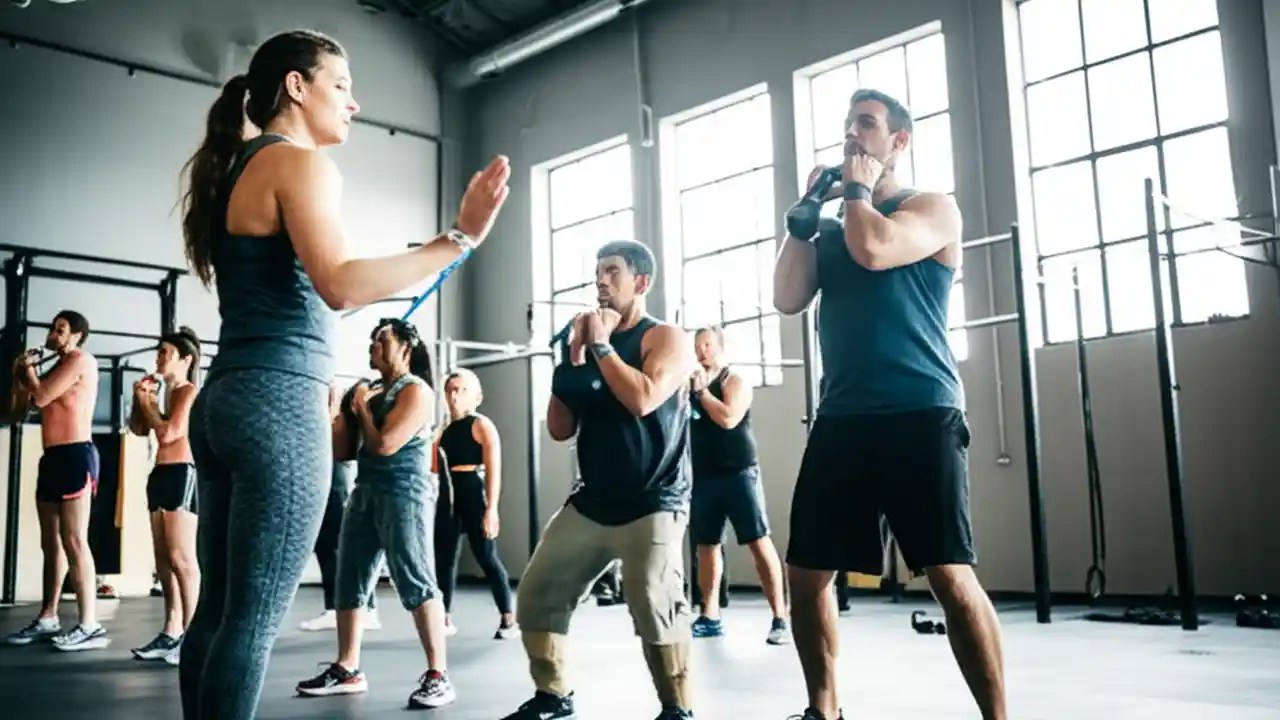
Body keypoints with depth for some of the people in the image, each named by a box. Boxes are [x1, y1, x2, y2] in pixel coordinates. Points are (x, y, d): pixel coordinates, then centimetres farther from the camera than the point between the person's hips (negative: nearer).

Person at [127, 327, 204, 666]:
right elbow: (138, 429, 19)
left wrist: (146, 401, -3)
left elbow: (168, 433, -16)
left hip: (181, 474, -9)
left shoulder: (190, 392, -6)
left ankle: (191, 635, -13)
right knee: (164, 559, 7)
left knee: (181, 558, -13)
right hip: (161, 474, 9)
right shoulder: (167, 393, 19)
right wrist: (140, 398, 7)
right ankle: (171, 633, 11)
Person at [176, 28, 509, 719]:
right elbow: (339, 285, -21)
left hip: (227, 400, 10)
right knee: (253, 619, -6)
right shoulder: (300, 164, -6)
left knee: (218, 607, 12)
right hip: (280, 402, -10)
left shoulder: (237, 170, 22)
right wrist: (458, 238, -22)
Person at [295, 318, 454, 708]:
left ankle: (437, 676, -10)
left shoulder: (416, 390, -6)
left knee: (416, 583, -11)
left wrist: (362, 407, -4)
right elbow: (343, 450, 17)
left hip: (405, 493, -9)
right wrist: (334, 412, 5)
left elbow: (384, 444, -18)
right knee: (349, 581, 10)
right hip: (365, 492, 9)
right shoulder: (368, 389, 16)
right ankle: (347, 669, 20)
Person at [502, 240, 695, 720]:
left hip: (652, 504, -6)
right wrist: (574, 357, 1)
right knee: (535, 599, 3)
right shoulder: (592, 343, 15)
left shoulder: (665, 337, -2)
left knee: (654, 608, -22)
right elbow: (559, 428, 9)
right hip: (590, 503, 7)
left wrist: (601, 346, -11)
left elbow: (643, 399, -23)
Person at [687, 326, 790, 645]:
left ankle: (780, 619, -8)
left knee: (759, 542, -8)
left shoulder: (734, 381, -4)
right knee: (706, 545, 8)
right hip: (703, 476, 6)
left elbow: (729, 418, -20)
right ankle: (710, 617, 16)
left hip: (738, 473, -6)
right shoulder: (691, 383, 14)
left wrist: (701, 391, -12)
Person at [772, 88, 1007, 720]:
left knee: (951, 576, -13)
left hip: (919, 415, -5)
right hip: (841, 419, 6)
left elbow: (874, 249, -15)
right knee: (805, 575, 5)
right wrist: (804, 213, 6)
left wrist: (856, 189, 2)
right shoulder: (830, 229, 21)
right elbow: (787, 299, 7)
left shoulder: (933, 209, 5)